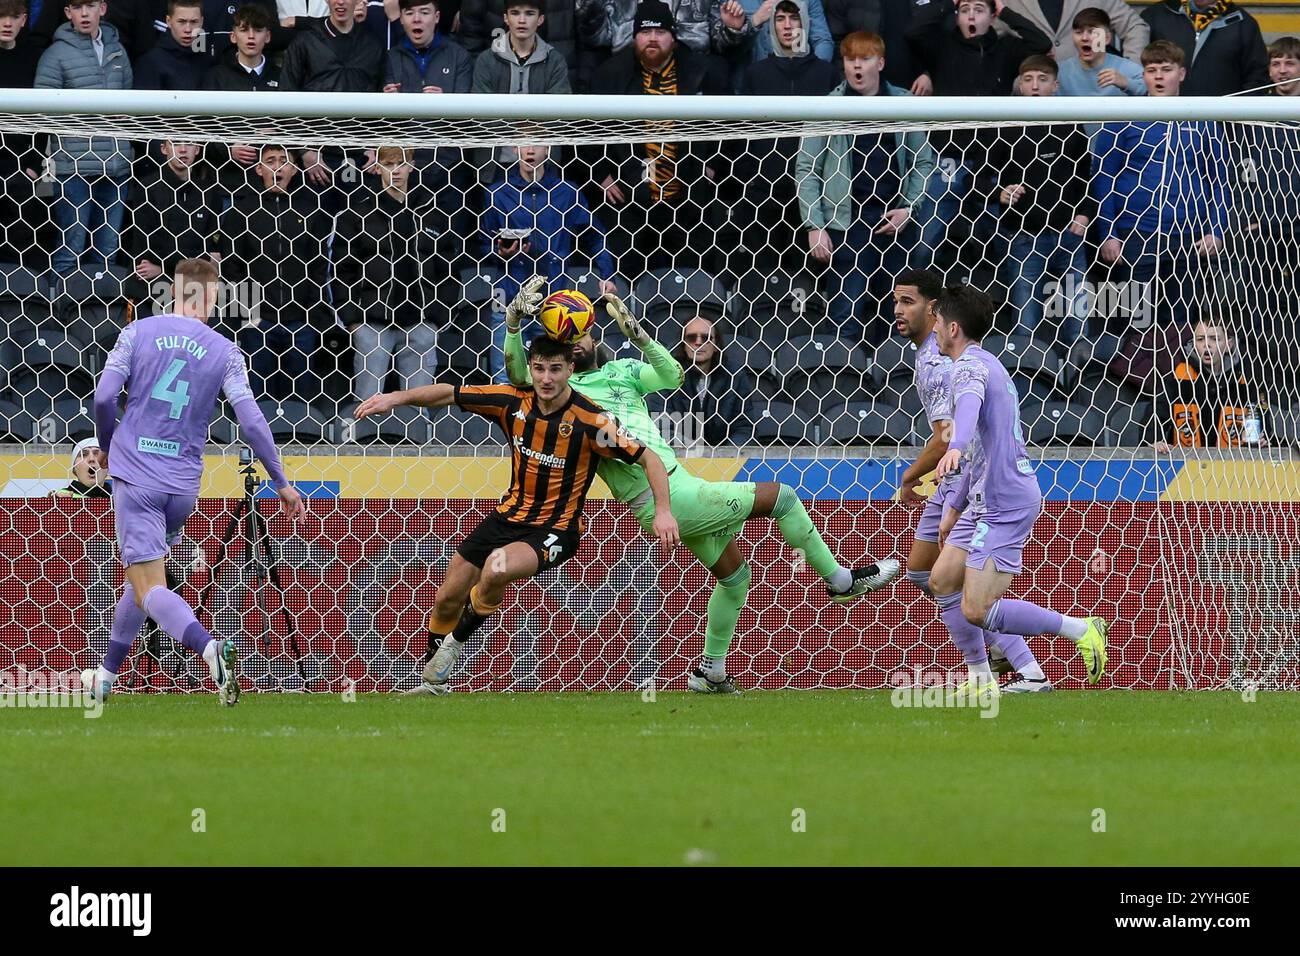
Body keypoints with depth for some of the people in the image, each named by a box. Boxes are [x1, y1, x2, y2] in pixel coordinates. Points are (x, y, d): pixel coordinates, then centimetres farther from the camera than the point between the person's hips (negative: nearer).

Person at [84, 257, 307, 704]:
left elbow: (104, 397, -5)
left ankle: (209, 647, -35)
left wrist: (106, 446, 15)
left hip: (134, 476, -3)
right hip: (183, 483, 3)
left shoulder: (137, 333, 0)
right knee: (142, 576, 24)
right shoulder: (225, 352, 1)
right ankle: (107, 673, 29)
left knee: (149, 588, -10)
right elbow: (251, 420, -3)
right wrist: (281, 483, 4)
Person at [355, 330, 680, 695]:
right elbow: (449, 393, 0)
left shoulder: (589, 420, -20)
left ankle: (454, 644, -5)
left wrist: (663, 511, -29)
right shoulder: (514, 401, -7)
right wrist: (397, 398, -12)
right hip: (510, 515, 5)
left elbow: (649, 458, -17)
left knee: (496, 570, -34)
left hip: (556, 529, -5)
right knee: (447, 599, 8)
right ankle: (434, 683, 33)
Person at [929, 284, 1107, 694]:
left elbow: (970, 402, -40)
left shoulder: (971, 366, -13)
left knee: (976, 611, -12)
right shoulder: (984, 364, 21)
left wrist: (956, 447, -58)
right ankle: (981, 680, 14)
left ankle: (1080, 629, -5)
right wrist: (953, 507, 32)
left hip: (1004, 505, -10)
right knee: (942, 581, 12)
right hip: (986, 502, 10)